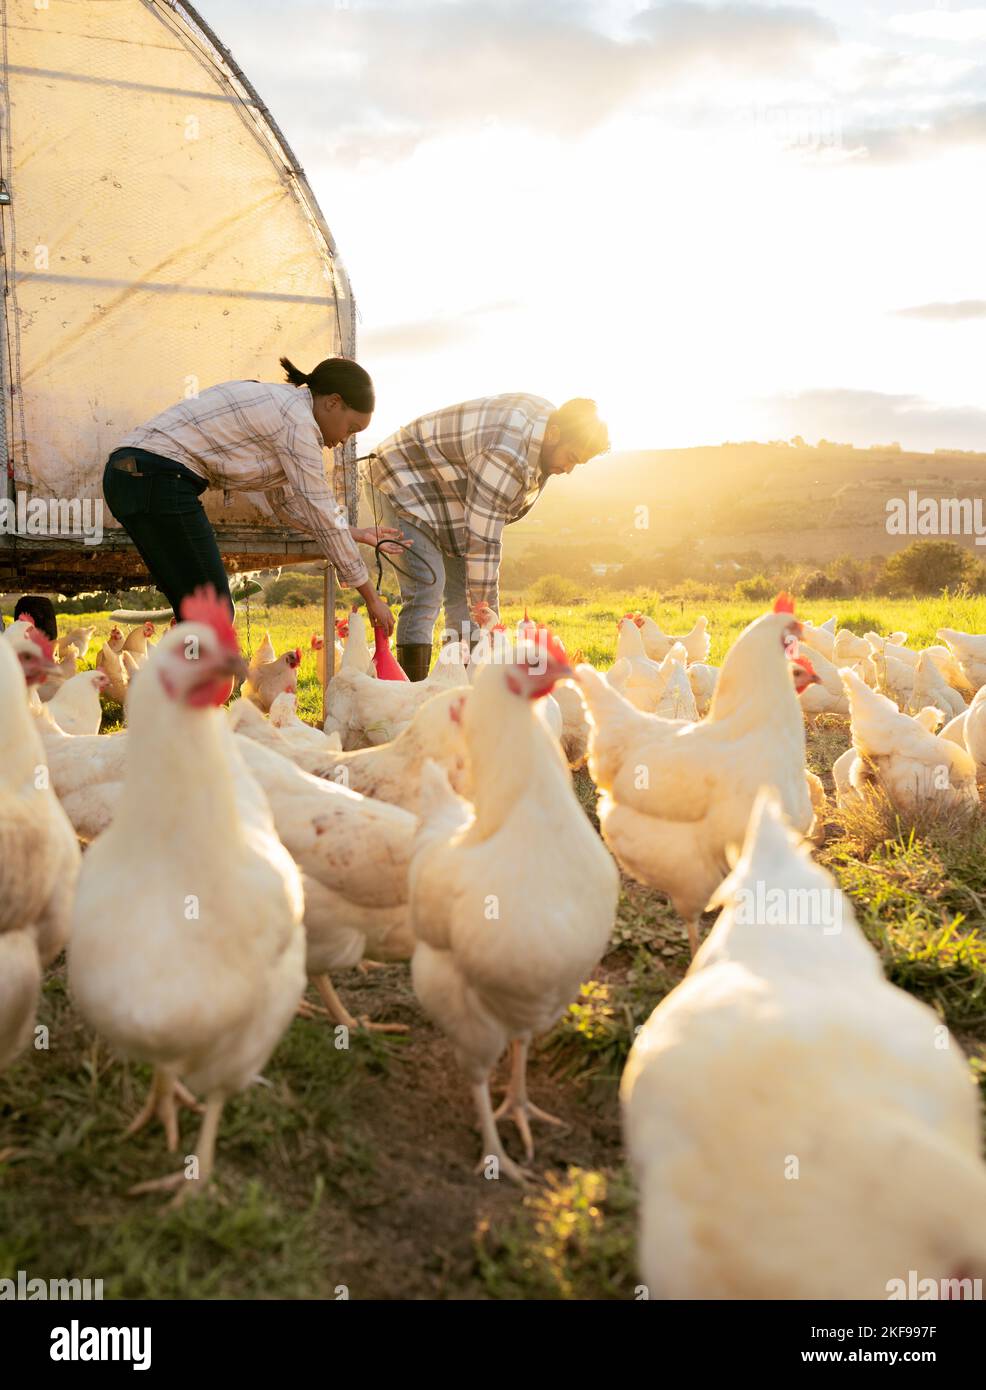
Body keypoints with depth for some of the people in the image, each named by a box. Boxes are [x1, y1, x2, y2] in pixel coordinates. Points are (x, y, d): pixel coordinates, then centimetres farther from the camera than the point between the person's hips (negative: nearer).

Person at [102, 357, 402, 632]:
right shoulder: (297, 420, -8)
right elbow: (323, 516, -8)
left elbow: (286, 502, 27)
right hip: (159, 481, -10)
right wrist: (372, 597, -2)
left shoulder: (276, 407, 21)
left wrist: (355, 534, 24)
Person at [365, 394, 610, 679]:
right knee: (427, 590, -19)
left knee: (463, 592, 1)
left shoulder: (547, 417, -4)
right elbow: (482, 540, -31)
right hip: (401, 482, -9)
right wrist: (484, 608, -24)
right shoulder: (507, 455, -34)